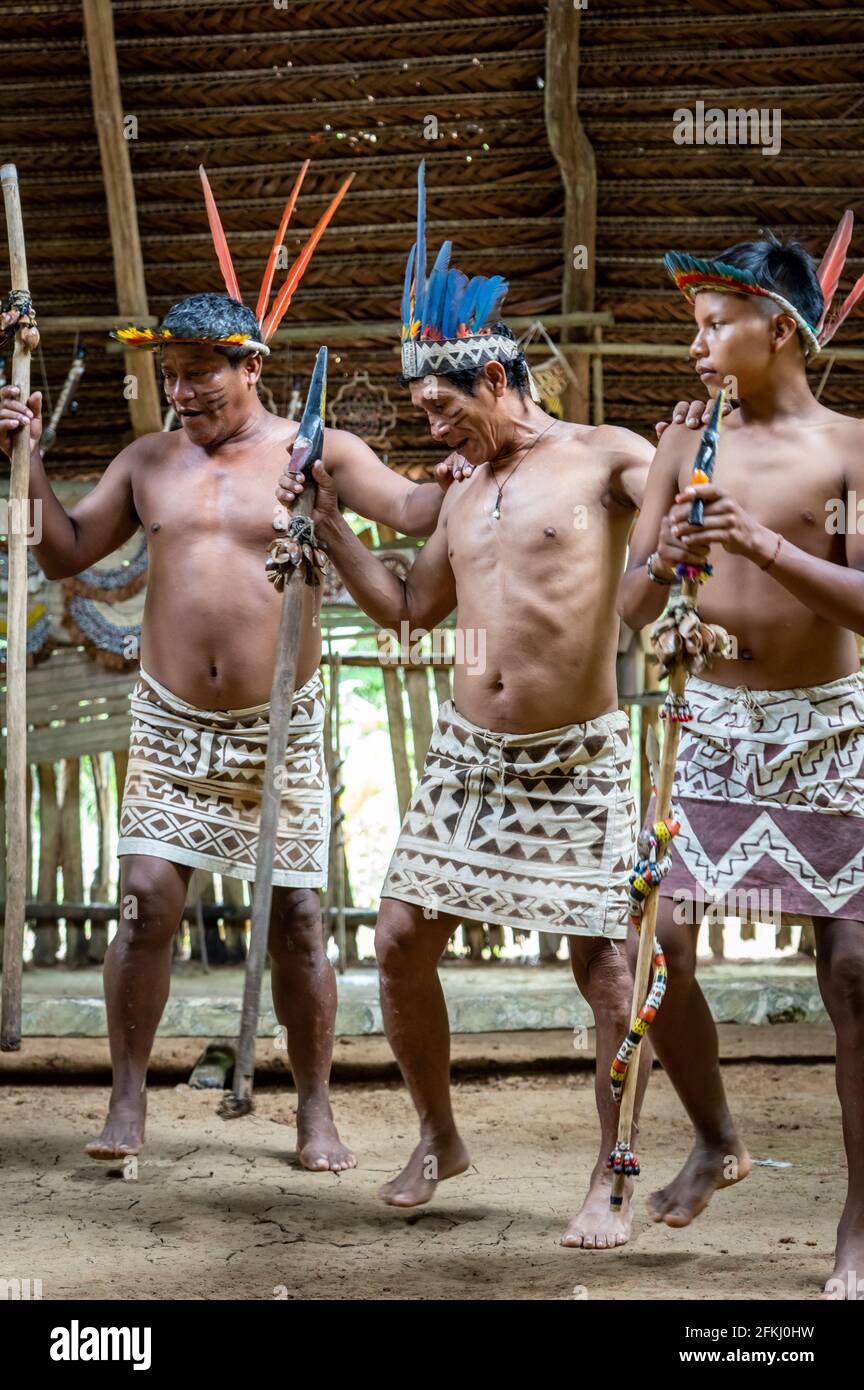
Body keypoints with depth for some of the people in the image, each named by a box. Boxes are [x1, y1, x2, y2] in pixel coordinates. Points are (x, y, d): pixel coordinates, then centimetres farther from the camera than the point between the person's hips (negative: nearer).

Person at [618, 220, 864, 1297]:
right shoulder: (687, 443, 5)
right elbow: (628, 609, 6)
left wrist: (765, 545, -26)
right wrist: (665, 558, -16)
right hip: (713, 723, 3)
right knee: (660, 944, -2)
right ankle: (716, 1143, 23)